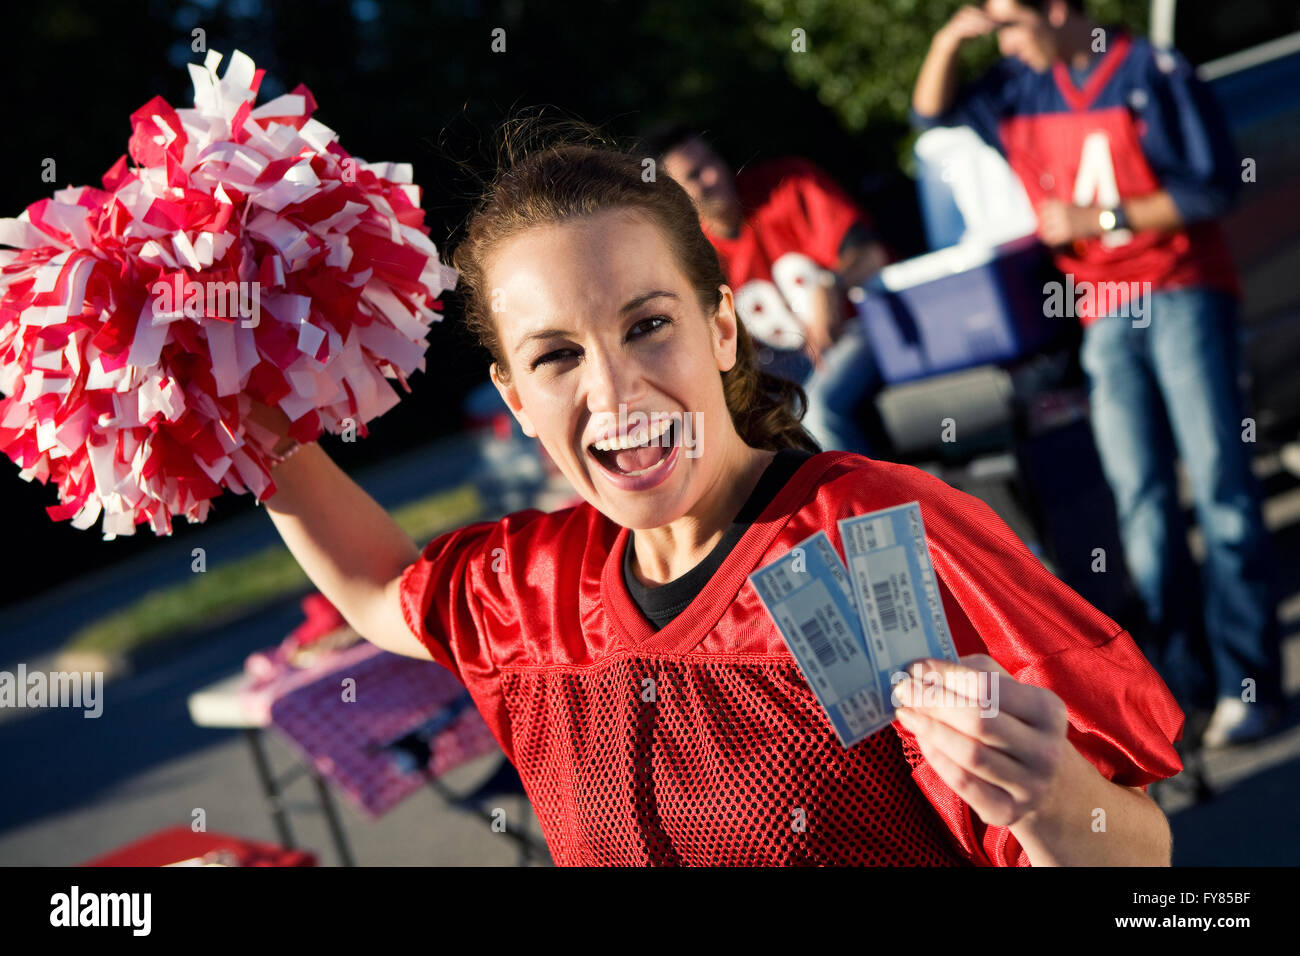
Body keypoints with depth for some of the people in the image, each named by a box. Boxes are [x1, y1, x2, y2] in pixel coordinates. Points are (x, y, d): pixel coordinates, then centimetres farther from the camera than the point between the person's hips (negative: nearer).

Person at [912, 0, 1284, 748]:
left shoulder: (1154, 73, -5)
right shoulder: (1023, 90, 11)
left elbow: (1213, 187, -9)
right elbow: (933, 114, 21)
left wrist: (1102, 220, -13)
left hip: (1182, 293, -5)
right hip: (1106, 314, 5)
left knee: (1219, 482, -7)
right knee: (1141, 498, 1)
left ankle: (1248, 683, -4)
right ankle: (1182, 680, 5)